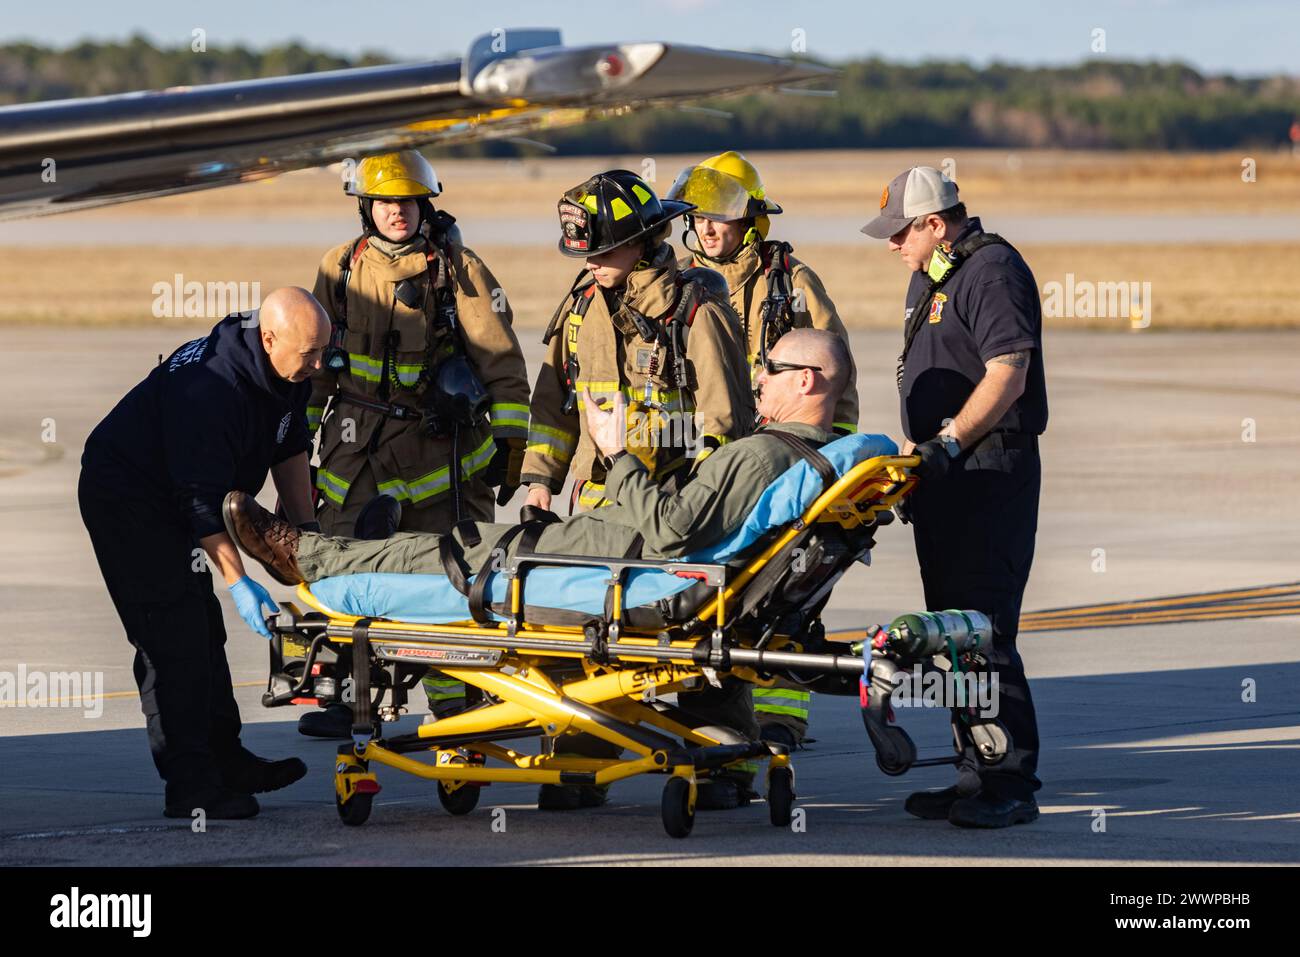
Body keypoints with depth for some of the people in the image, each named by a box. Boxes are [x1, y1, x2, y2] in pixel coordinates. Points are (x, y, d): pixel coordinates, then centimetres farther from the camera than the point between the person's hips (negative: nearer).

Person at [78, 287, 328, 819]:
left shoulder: (289, 373, -5)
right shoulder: (211, 388, -34)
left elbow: (290, 450, 10)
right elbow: (203, 500, -33)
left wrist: (305, 532, 6)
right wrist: (237, 581, -32)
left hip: (168, 501, 10)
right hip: (125, 500, -10)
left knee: (202, 630, 13)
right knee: (174, 636, -13)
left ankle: (224, 761, 22)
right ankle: (190, 785, -12)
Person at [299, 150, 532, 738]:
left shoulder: (457, 270, 0)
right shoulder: (340, 269, 10)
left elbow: (501, 360, 0)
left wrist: (509, 442, -5)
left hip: (440, 442, -3)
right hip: (358, 443, 3)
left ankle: (456, 700, 3)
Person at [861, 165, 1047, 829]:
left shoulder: (993, 271, -13)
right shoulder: (929, 277, 19)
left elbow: (1007, 376, -21)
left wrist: (949, 441, -24)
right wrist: (916, 460, 22)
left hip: (990, 475, -10)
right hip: (945, 477, 10)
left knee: (984, 626, -12)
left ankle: (1011, 784, -10)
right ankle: (976, 775, 15)